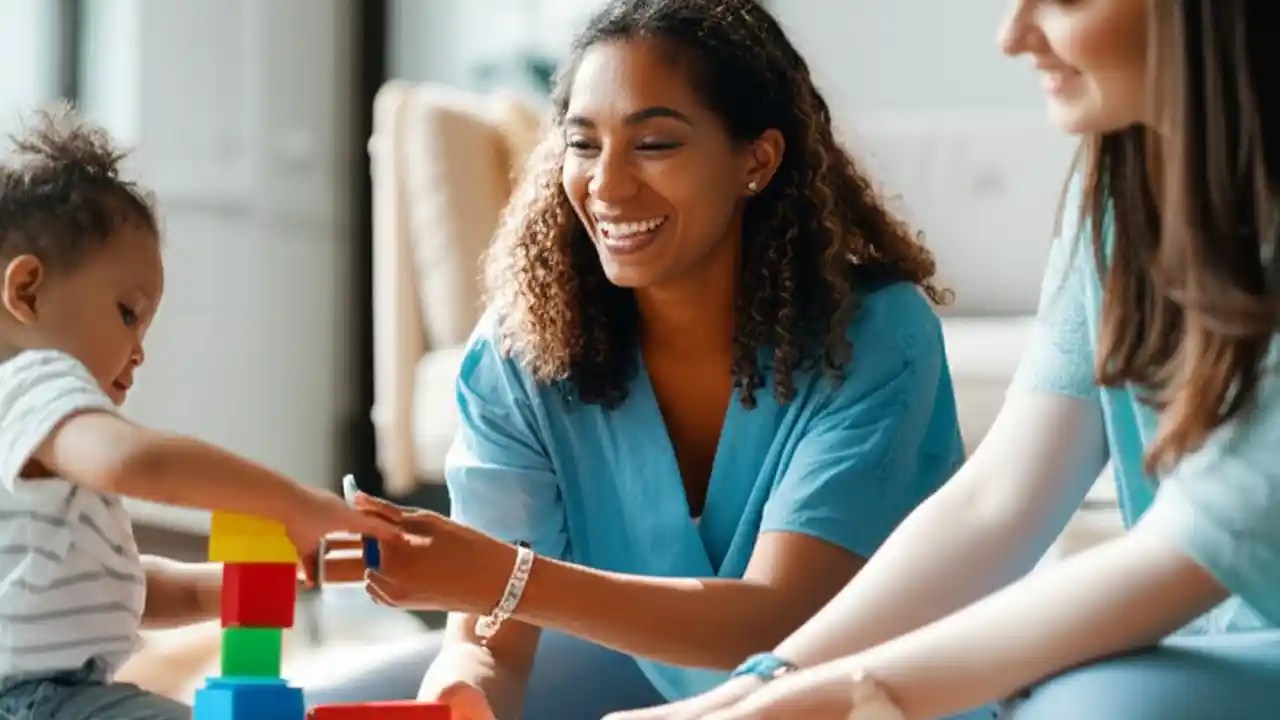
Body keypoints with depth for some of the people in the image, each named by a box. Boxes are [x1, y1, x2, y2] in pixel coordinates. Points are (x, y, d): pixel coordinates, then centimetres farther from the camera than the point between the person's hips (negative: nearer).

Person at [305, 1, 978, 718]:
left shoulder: (875, 336, -27)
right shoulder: (518, 350, -17)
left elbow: (779, 623, -34)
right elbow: (488, 643, -20)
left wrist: (502, 578, -46)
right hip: (639, 660, 3)